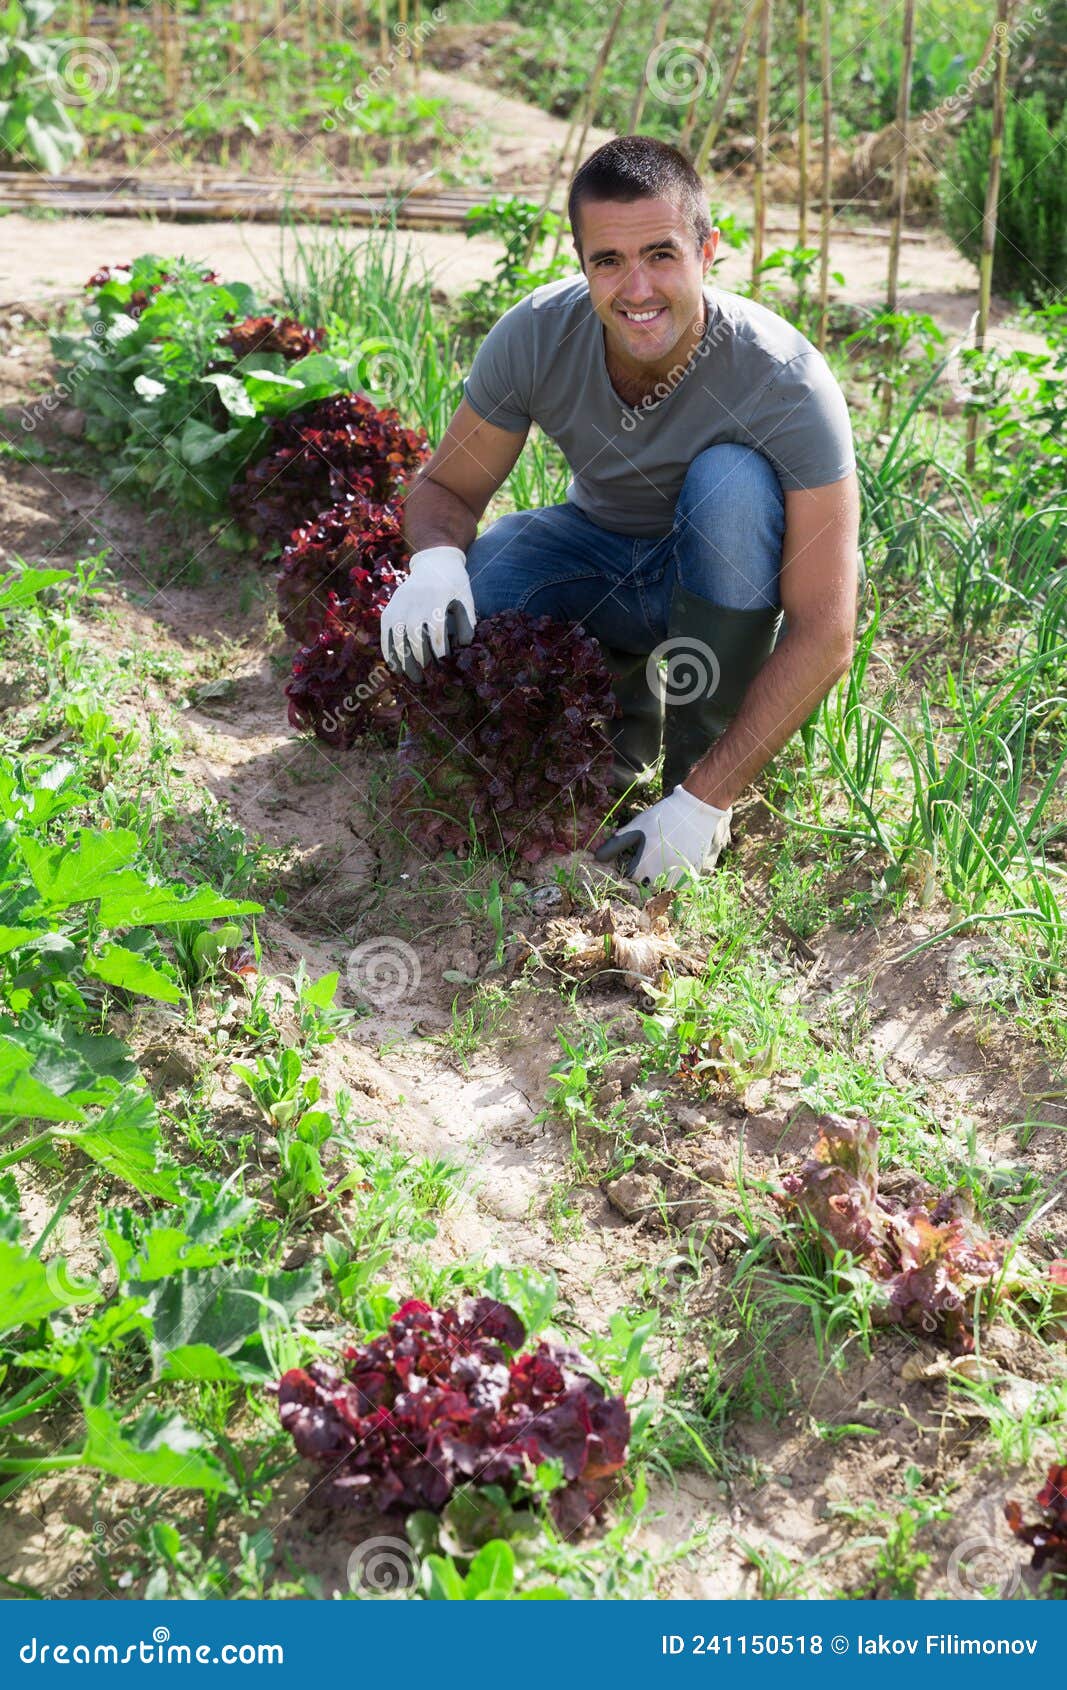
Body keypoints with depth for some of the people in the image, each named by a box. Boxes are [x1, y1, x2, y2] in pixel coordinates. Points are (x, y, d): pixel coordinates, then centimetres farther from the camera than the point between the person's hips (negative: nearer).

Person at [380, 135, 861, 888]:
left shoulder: (787, 383, -31)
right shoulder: (534, 336, -22)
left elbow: (824, 636, -31)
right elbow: (447, 486, -7)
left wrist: (703, 799, -35)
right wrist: (436, 559, -33)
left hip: (727, 572, -2)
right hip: (600, 554, 2)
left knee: (733, 477, -36)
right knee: (435, 618, -27)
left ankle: (697, 757, -16)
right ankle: (626, 698, 3)